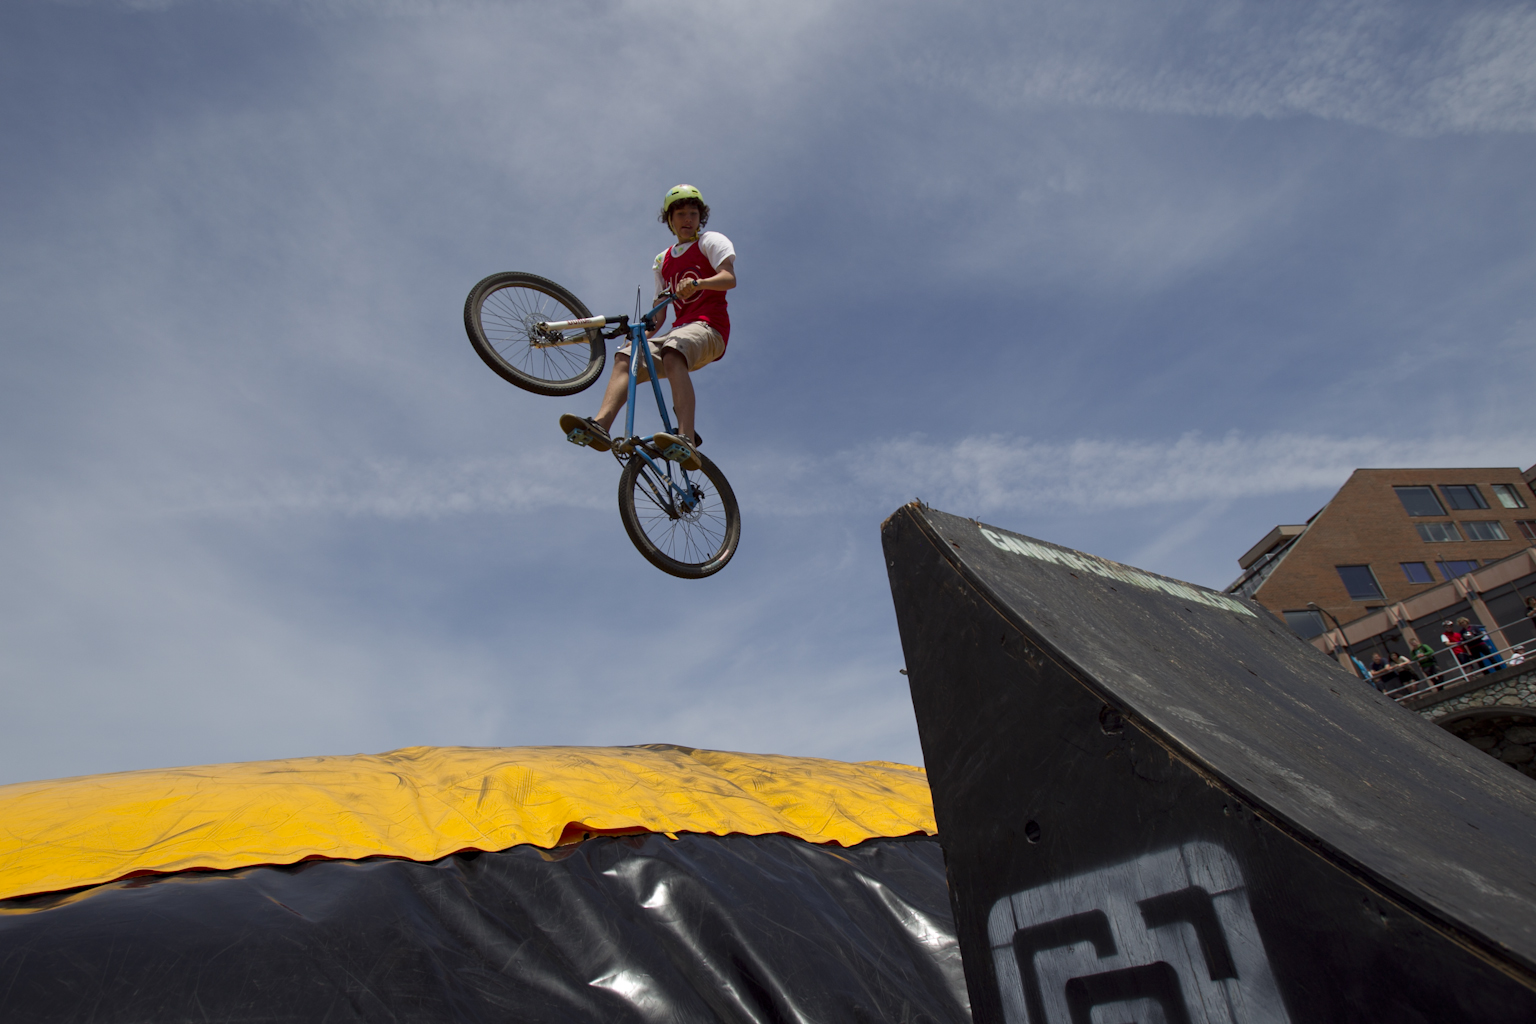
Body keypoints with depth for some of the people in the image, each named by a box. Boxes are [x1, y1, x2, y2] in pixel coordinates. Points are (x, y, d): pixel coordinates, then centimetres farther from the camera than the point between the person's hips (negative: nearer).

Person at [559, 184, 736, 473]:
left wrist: (696, 283, -31)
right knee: (627, 356, -18)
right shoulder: (663, 259, 25)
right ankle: (600, 425, -37)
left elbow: (729, 279, -11)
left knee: (673, 353, -37)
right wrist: (642, 335, 4)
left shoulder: (711, 241, 10)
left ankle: (687, 441, -53)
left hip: (709, 328, -6)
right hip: (679, 331, 6)